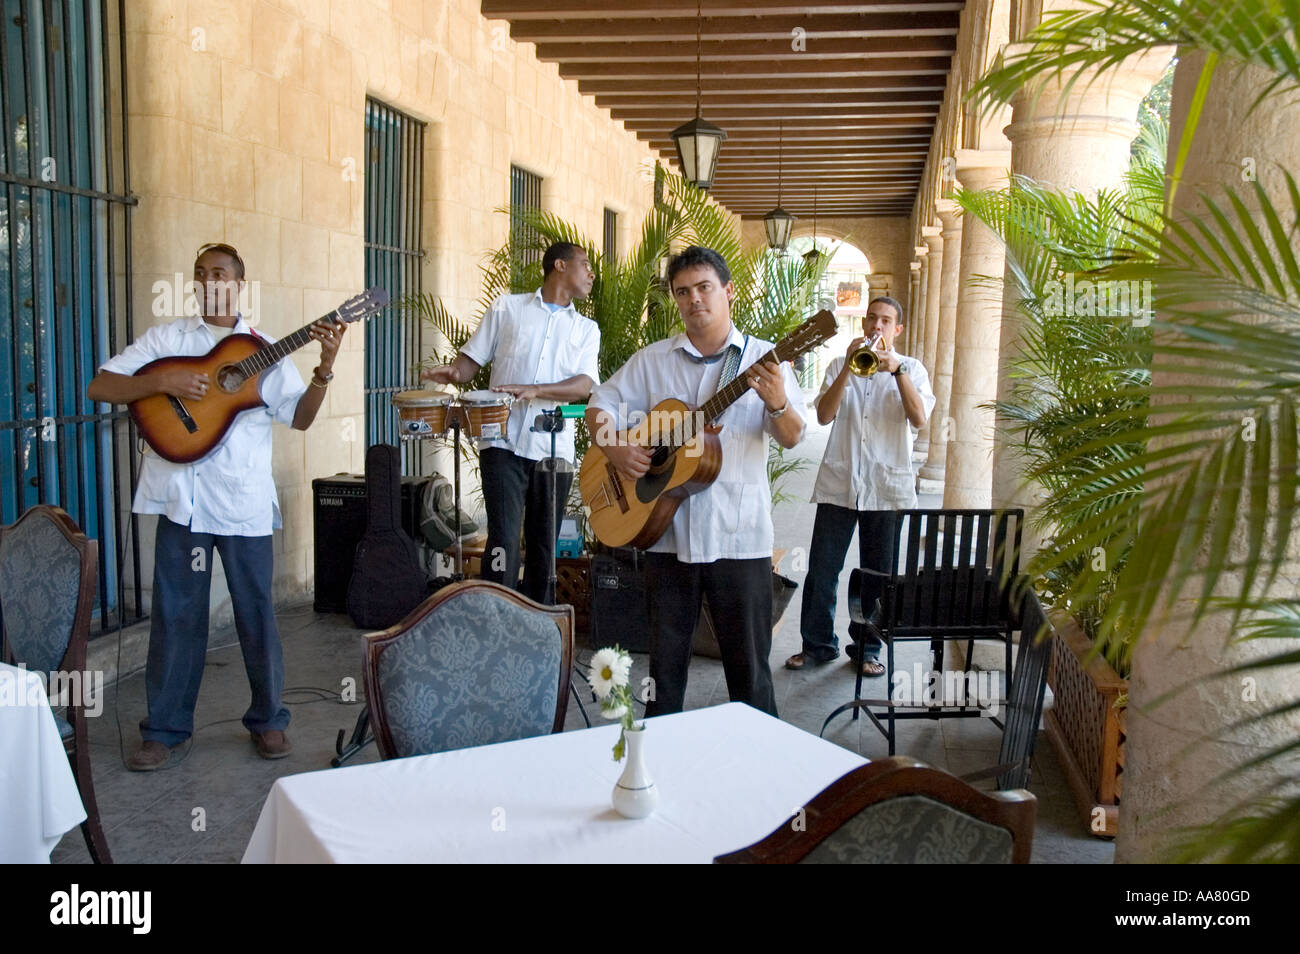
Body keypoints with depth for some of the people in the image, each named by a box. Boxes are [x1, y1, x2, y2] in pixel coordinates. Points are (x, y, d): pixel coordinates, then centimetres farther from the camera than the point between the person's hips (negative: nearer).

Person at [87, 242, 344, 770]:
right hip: (180, 495, 0)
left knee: (256, 611, 6)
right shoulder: (167, 338, 8)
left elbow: (301, 417, 3)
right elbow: (99, 386, 2)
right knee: (175, 614, 7)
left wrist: (324, 369, -12)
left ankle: (268, 720, 21)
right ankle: (165, 728, 20)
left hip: (243, 500, 0)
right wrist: (163, 380, -14)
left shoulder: (263, 351, 9)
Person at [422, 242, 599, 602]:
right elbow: (473, 358, 9)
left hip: (554, 448, 3)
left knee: (544, 545, 9)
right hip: (504, 441, -3)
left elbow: (584, 384, -1)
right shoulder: (507, 308, 11)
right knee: (504, 538, -12)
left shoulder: (586, 329, 14)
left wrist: (535, 390, -18)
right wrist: (453, 372, -14)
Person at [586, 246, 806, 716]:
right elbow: (602, 403, 11)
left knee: (748, 664, 5)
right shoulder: (652, 360, 7)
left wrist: (778, 403, -28)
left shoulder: (763, 360, 1)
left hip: (739, 536, -2)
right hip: (667, 533, 2)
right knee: (665, 658, 13)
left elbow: (793, 438, -6)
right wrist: (614, 448, -9)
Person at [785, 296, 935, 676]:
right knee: (821, 569, 1)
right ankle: (818, 644, 14)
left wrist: (896, 369, -17)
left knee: (878, 574, 6)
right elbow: (824, 415, -4)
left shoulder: (911, 368, 8)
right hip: (839, 483, 1)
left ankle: (866, 647, 20)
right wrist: (848, 368, -13)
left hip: (887, 487, -1)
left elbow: (919, 417, -9)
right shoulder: (840, 366, 11)